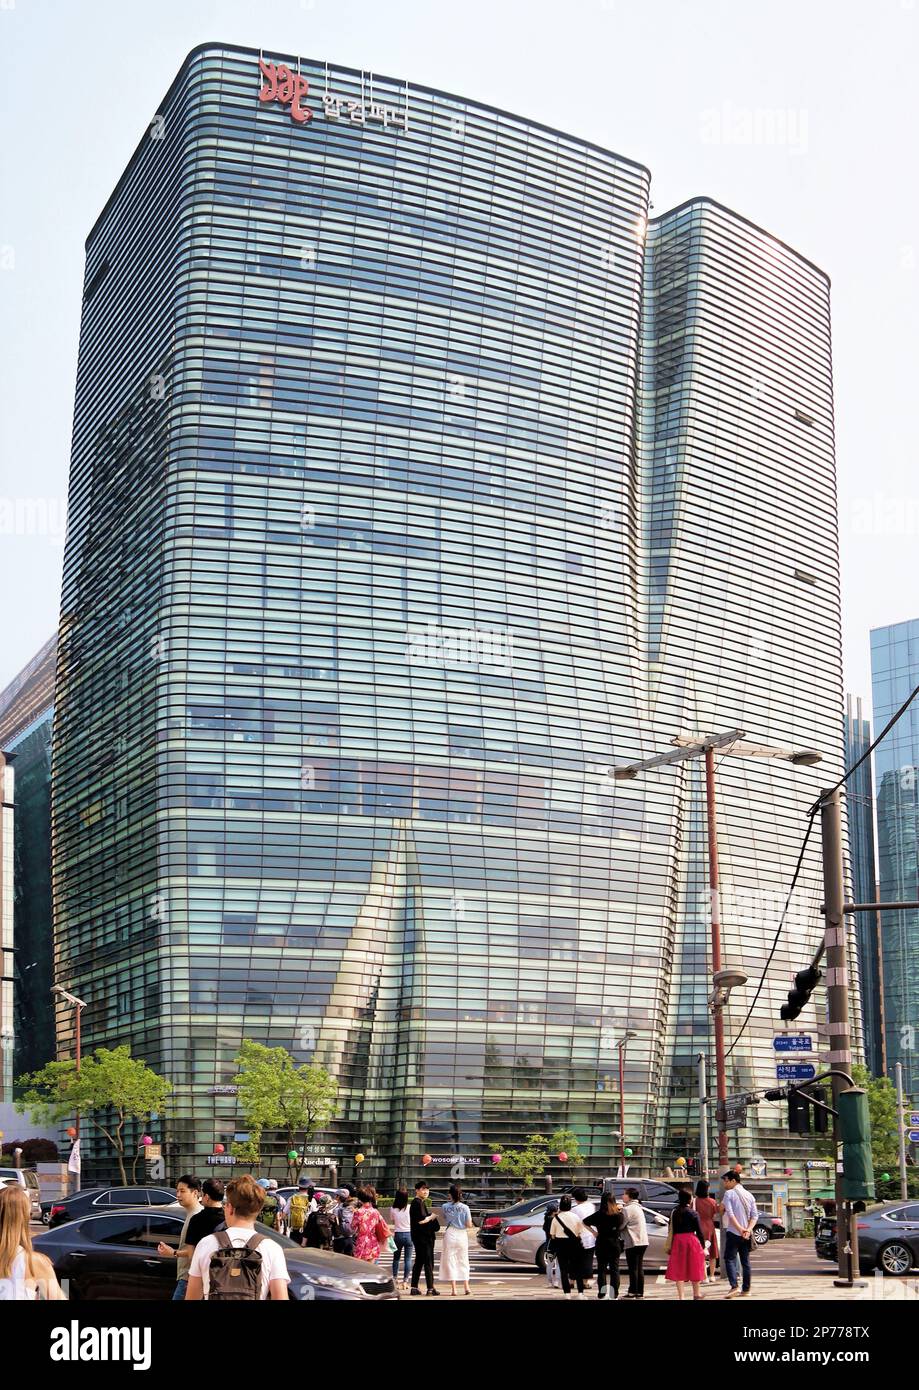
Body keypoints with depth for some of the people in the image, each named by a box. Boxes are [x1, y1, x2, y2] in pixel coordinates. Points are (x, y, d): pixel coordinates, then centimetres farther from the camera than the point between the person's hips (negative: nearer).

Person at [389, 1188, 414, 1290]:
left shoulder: (393, 1209, -7)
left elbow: (392, 1221, 8)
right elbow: (413, 1222, -1)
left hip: (398, 1235, 1)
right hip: (409, 1234, -1)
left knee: (396, 1258, 17)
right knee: (408, 1259, 4)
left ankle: (395, 1279, 16)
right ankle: (405, 1281, 2)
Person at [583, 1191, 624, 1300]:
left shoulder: (599, 1214, -8)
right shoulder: (619, 1214, -6)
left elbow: (584, 1222, -10)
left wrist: (593, 1232, -1)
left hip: (602, 1244, -1)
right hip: (616, 1243, 1)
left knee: (601, 1267, 7)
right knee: (614, 1268, 7)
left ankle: (602, 1292, 3)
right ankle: (614, 1293, 5)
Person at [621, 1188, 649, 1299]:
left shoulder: (628, 1209, -13)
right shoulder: (637, 1207, 17)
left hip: (633, 1242, -9)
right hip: (642, 1241, 9)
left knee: (633, 1269, -4)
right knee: (639, 1268, 11)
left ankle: (632, 1292, -2)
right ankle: (640, 1293, 13)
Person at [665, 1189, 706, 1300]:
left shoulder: (674, 1212, 2)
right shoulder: (693, 1213, -9)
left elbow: (672, 1230, 4)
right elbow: (699, 1231, -6)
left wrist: (671, 1245, 10)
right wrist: (703, 1246, 2)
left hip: (677, 1241, 3)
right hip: (691, 1240, -3)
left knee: (679, 1269, 6)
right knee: (694, 1267, 13)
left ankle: (681, 1296, 3)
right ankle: (696, 1294, 26)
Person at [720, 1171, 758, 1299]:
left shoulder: (729, 1194, -6)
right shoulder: (749, 1195, 11)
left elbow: (730, 1214, -17)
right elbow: (755, 1215, 3)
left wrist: (740, 1229, -19)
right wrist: (748, 1229, -8)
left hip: (733, 1232, -6)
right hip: (746, 1234, 6)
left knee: (730, 1259, -2)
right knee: (745, 1261, 11)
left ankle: (734, 1286, -17)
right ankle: (746, 1290, 11)